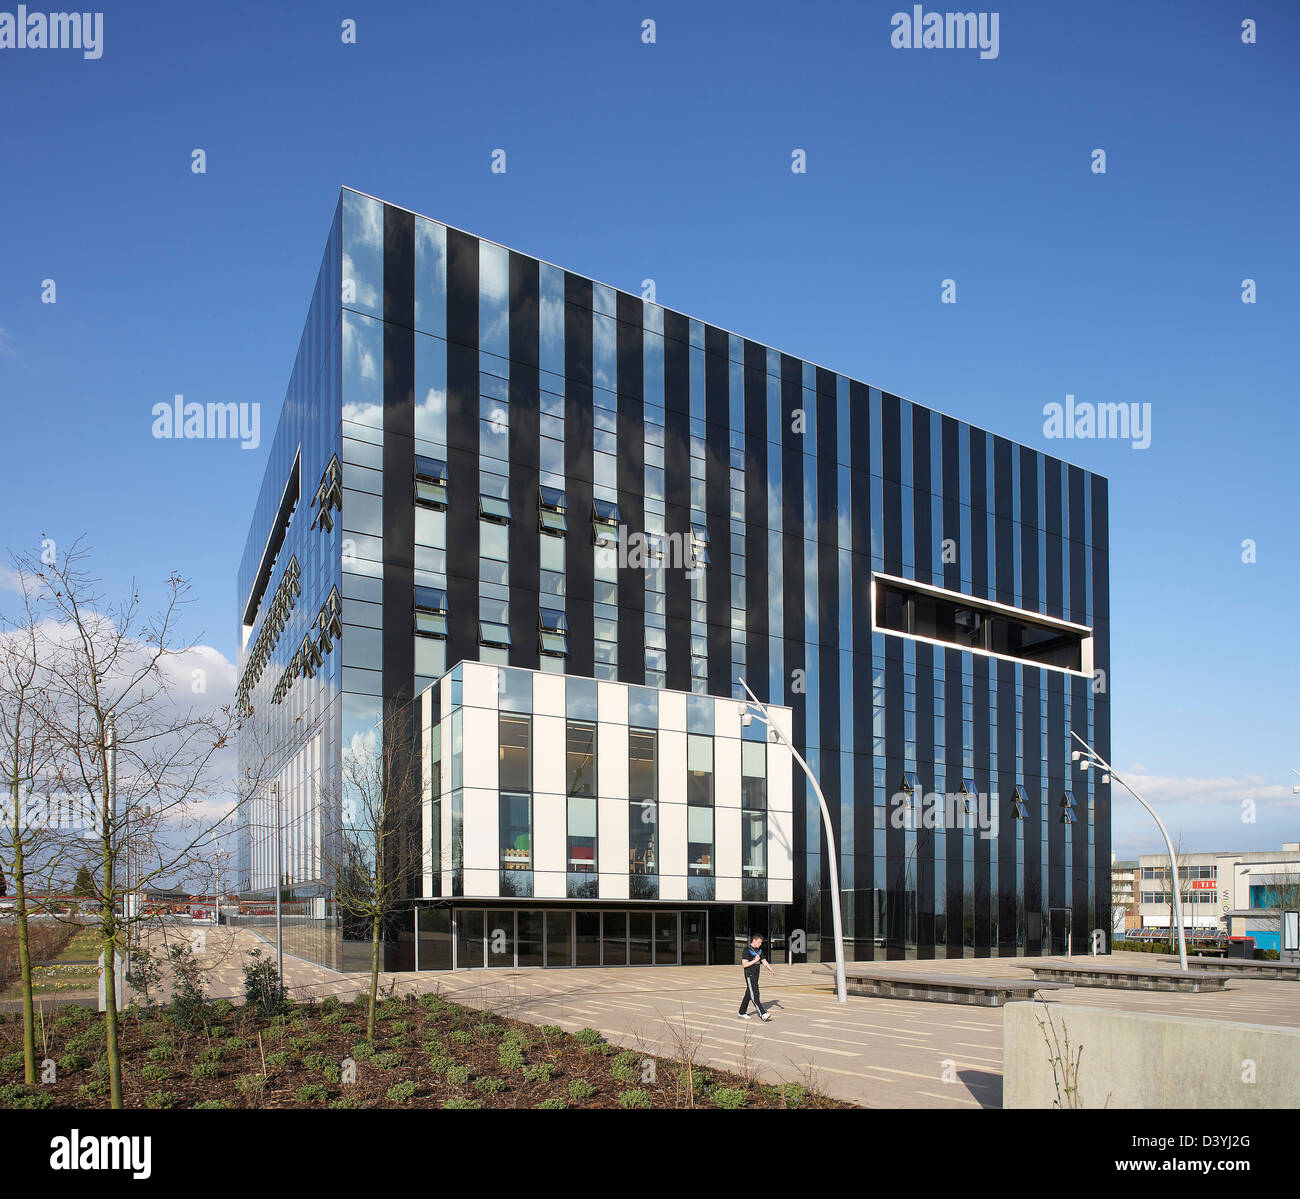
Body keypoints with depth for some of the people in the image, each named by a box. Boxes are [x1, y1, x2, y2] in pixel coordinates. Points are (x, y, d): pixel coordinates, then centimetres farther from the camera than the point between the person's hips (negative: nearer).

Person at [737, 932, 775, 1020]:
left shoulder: (759, 950, 13)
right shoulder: (747, 950, -12)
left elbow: (764, 961, 14)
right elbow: (744, 964, -17)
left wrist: (771, 970, 1)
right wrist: (755, 960, -16)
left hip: (756, 975, 8)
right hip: (749, 976, -8)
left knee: (748, 995, 13)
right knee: (754, 995, -11)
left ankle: (742, 1013, 20)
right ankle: (762, 1014, -19)